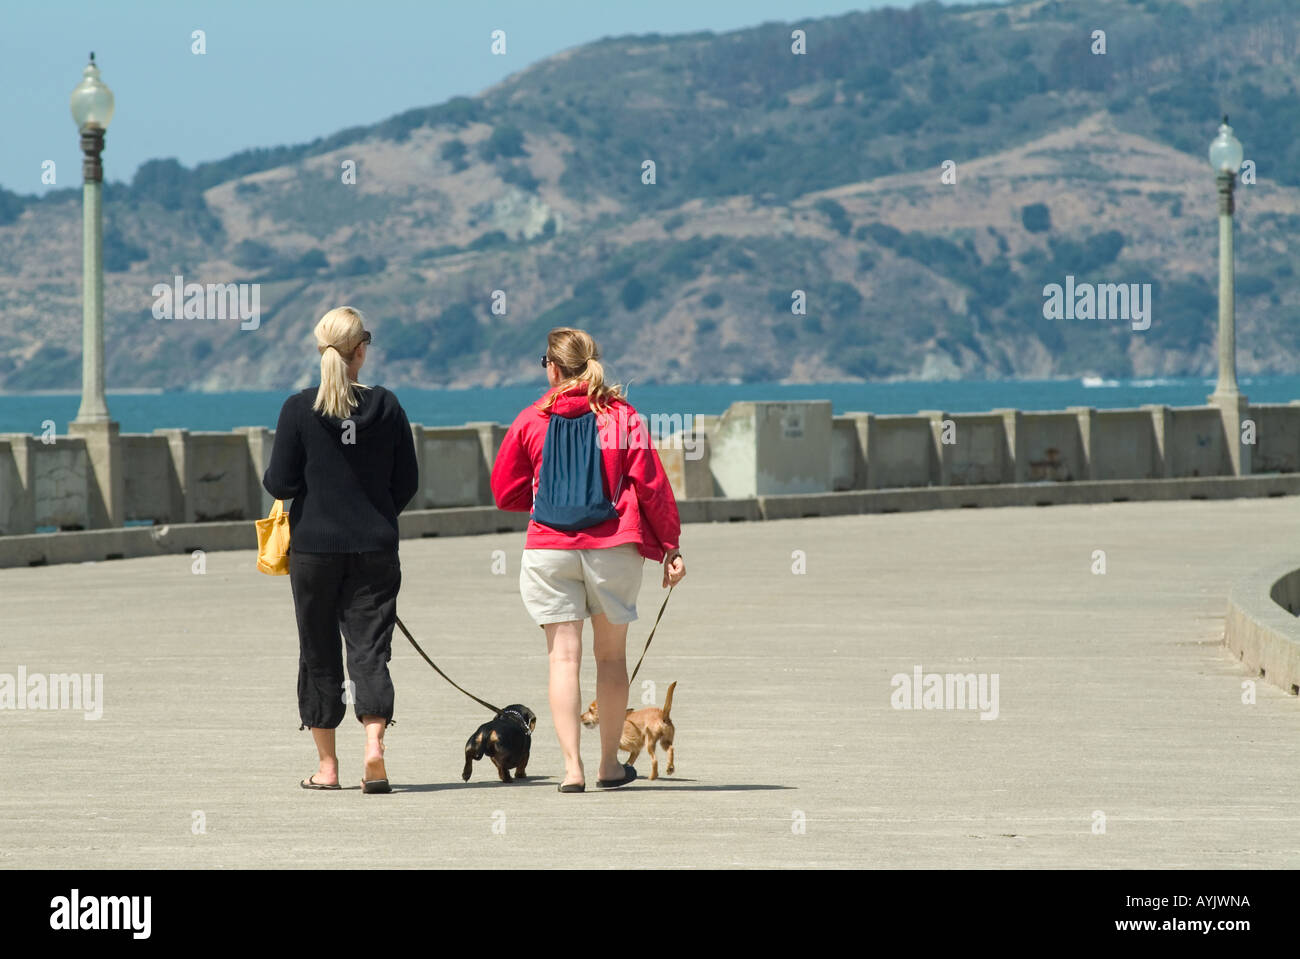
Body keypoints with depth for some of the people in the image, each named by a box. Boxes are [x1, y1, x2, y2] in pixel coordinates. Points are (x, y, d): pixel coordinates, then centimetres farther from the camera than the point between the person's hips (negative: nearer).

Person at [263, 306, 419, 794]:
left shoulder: (300, 409, -8)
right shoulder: (386, 406, -1)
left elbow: (280, 483, -7)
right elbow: (407, 482, 4)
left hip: (314, 547, -1)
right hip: (375, 550, 1)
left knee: (319, 652, 9)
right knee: (370, 648, 1)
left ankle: (327, 765, 14)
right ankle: (374, 741, -21)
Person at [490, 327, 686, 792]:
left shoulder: (531, 421, 2)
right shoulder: (622, 416, 1)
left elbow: (505, 492, 9)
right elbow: (652, 485, -1)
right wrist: (670, 547, 5)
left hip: (549, 549, -1)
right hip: (615, 547, 1)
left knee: (563, 656, -1)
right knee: (611, 654, 13)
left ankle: (572, 765, -11)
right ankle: (610, 763, 19)